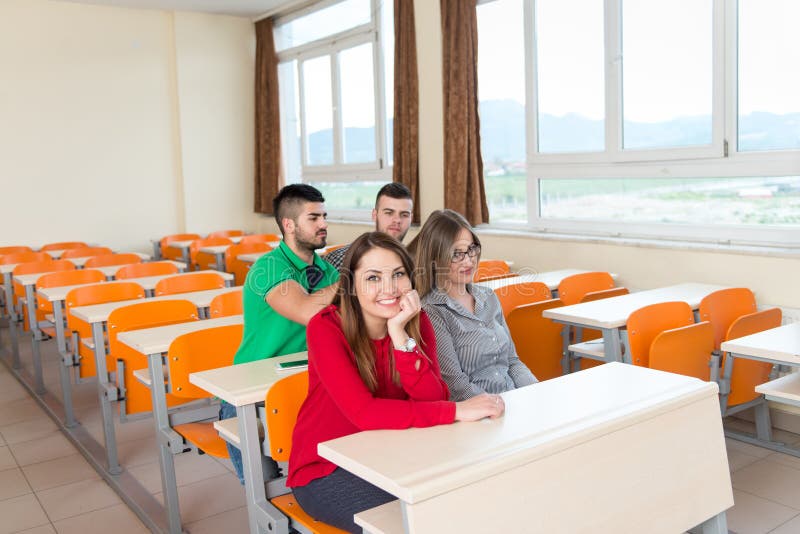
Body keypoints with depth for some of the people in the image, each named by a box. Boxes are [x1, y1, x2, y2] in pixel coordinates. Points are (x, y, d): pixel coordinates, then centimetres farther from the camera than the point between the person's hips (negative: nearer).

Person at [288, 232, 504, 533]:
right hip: (325, 470, -4)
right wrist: (459, 410, -33)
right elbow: (363, 412, -31)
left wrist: (401, 335, -28)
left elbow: (432, 400, -17)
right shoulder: (326, 328, -20)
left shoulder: (417, 323, -5)